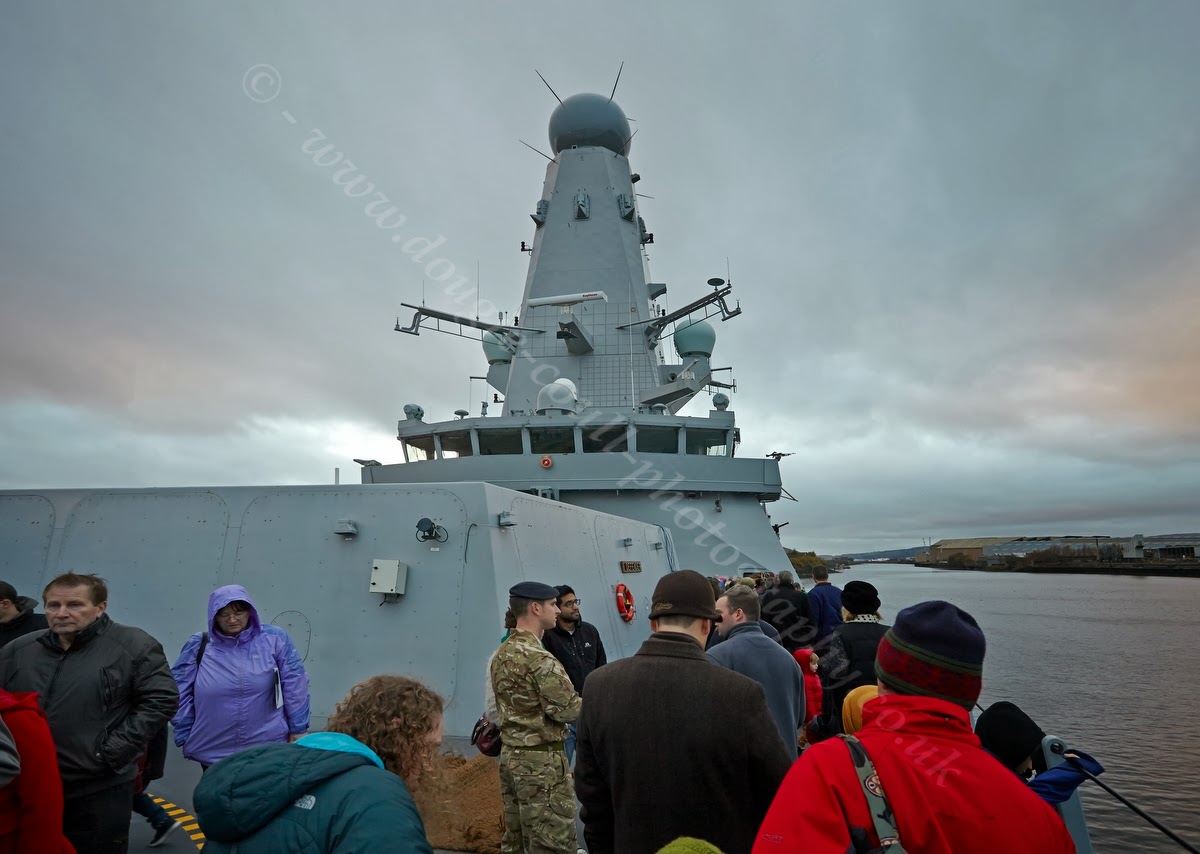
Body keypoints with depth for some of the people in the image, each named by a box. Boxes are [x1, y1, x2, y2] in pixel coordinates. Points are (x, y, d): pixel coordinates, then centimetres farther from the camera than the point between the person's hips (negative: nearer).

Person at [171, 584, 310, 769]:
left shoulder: (275, 639, -5)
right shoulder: (199, 645, -1)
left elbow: (294, 686, -3)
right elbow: (180, 693, 5)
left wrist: (298, 729, -2)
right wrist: (185, 737, 5)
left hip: (268, 748, -1)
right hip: (213, 752, 2)